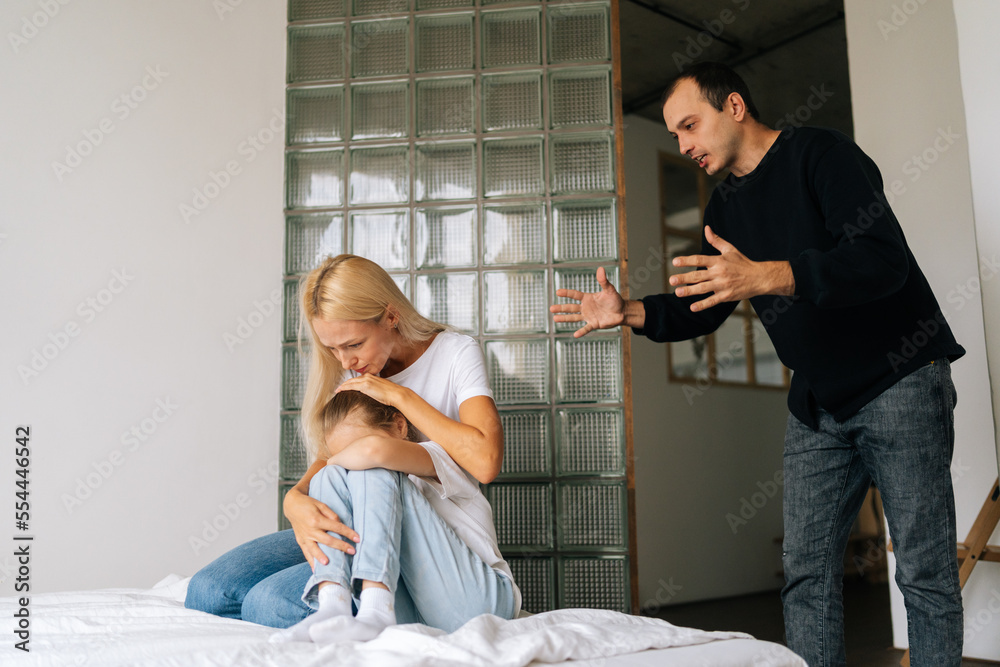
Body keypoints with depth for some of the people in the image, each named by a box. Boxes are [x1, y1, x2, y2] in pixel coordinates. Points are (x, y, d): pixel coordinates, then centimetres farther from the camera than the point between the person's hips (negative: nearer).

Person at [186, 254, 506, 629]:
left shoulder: (456, 353, -10)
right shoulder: (355, 369, 8)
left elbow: (485, 461, -25)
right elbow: (329, 455, 4)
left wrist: (400, 395, -20)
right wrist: (295, 500, -19)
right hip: (355, 528, 6)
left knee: (271, 603, -25)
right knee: (208, 590, -11)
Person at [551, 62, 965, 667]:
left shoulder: (819, 153, -11)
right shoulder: (727, 205, 12)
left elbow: (885, 260, -24)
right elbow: (704, 308, 14)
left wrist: (765, 277, -36)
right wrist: (630, 313, -4)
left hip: (899, 382, -6)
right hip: (818, 403, 7)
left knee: (925, 572, -2)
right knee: (808, 573, 3)